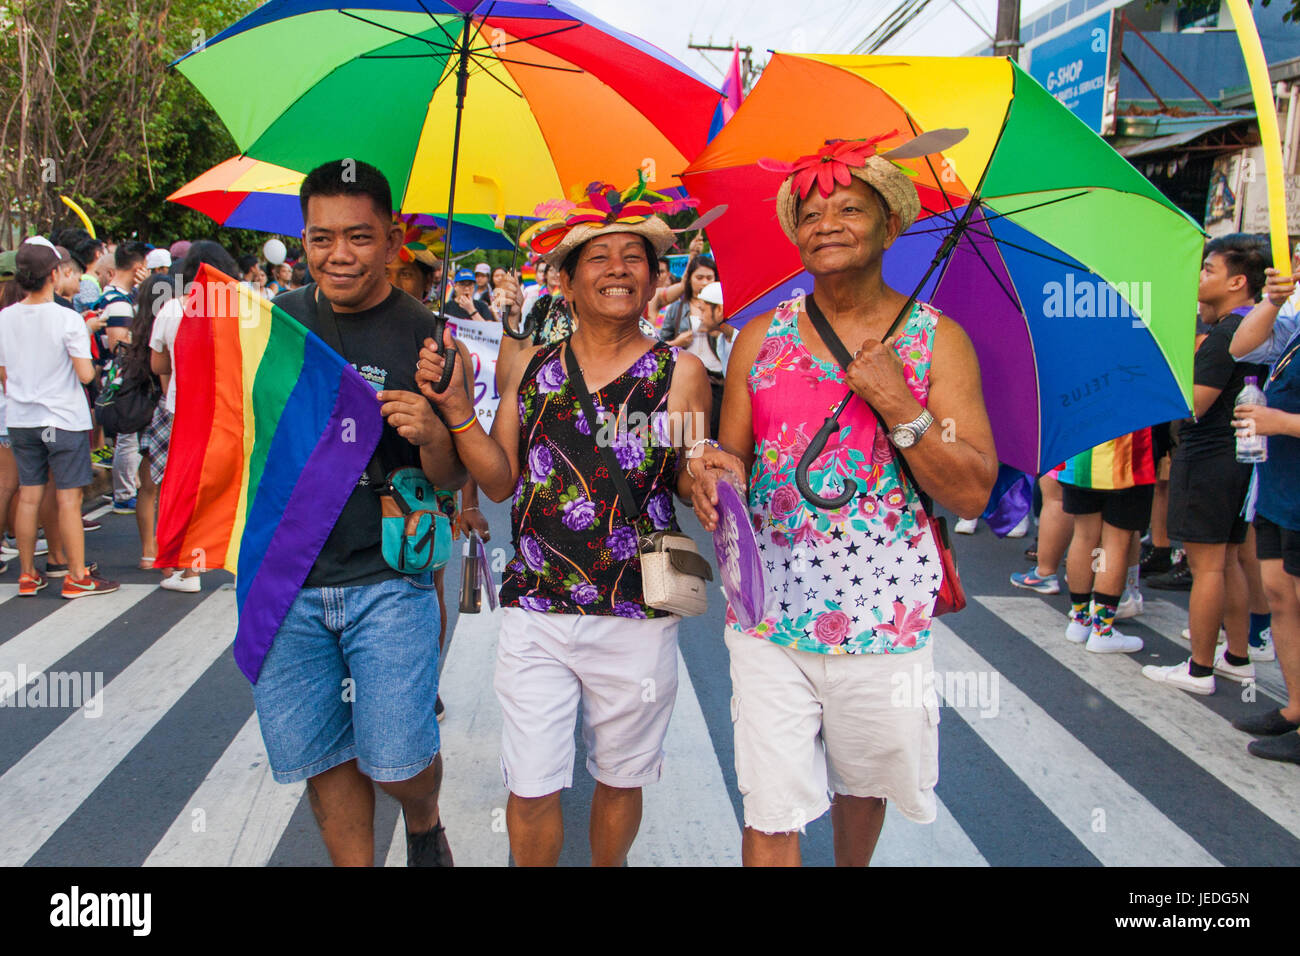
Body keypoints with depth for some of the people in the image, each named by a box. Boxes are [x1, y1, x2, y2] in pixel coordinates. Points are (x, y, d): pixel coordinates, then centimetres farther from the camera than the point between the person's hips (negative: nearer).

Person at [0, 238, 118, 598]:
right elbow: (85, 374, -17)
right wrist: (88, 359, 4)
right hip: (64, 419, -5)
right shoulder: (67, 318, -15)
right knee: (68, 498, 0)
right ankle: (77, 577, 6)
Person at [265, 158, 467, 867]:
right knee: (321, 757, 10)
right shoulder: (279, 319, 4)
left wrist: (432, 436, -26)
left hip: (387, 581, -3)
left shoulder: (423, 338, -6)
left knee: (398, 764, -1)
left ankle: (424, 826, 32)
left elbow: (452, 479, -5)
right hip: (282, 577, 3)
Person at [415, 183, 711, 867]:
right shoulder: (533, 367, 6)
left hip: (637, 618, -1)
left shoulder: (678, 370, -2)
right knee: (530, 790, 7)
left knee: (620, 779, 16)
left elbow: (694, 484, -4)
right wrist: (457, 411, -6)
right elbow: (501, 482, 8)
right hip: (535, 612, 1)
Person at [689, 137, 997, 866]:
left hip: (884, 619, 0)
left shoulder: (936, 339, -2)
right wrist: (716, 472, -14)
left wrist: (898, 405, -17)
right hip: (770, 616, 1)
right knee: (770, 818, 0)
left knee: (864, 786, 20)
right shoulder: (762, 337, 4)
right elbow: (734, 457, 9)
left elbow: (973, 494, -7)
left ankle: (853, 867, 49)